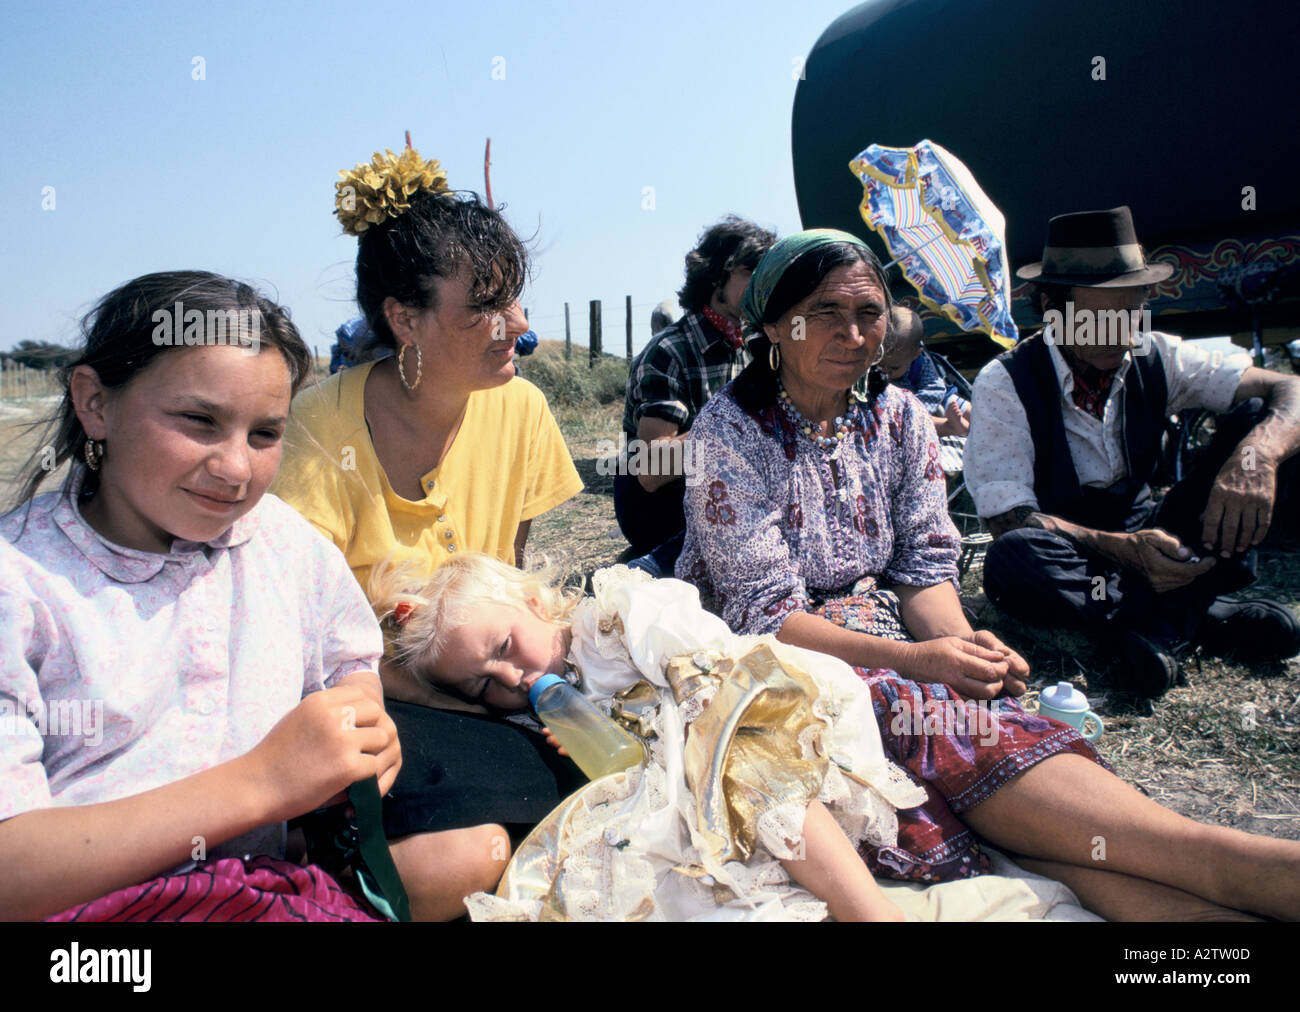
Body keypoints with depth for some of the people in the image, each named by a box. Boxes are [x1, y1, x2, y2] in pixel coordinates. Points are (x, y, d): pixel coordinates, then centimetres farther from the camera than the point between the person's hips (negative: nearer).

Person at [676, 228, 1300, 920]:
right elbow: (764, 614, -14)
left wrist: (959, 642, -18)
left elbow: (923, 568, 6)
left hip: (886, 646, 5)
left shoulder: (899, 417, 7)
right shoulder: (729, 434, -9)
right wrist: (912, 660, -25)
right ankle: (1239, 866, -41)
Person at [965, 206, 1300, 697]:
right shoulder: (1003, 384, -17)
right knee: (1012, 557, -39)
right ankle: (1198, 614, -23)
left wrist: (1255, 457, -36)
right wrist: (1125, 548, -38)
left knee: (1254, 418, -13)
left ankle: (1163, 624, -27)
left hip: (1146, 535, 4)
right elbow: (1011, 521, -22)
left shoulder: (1155, 358, -5)